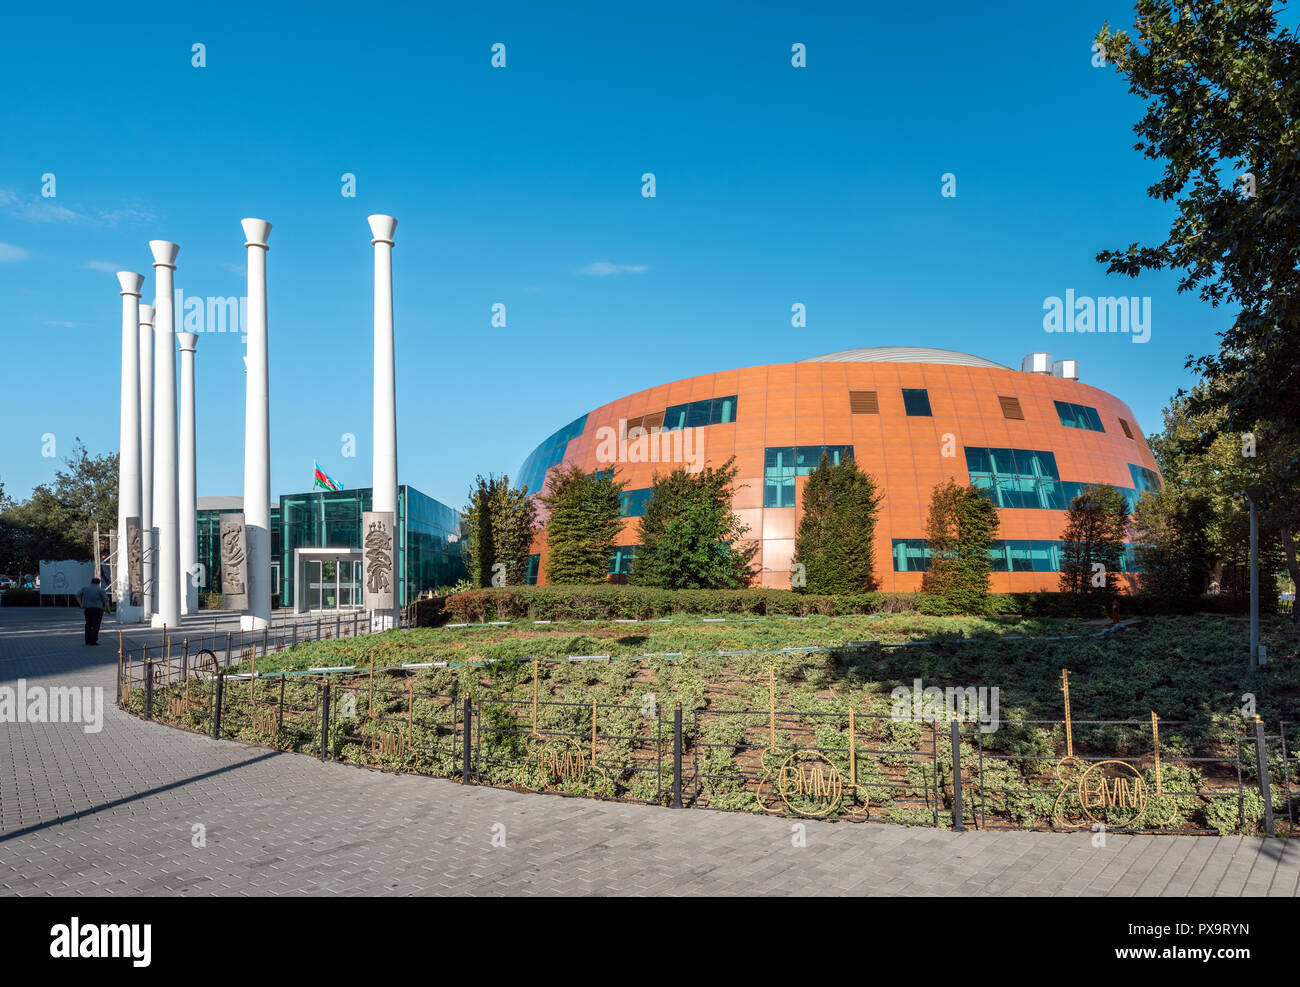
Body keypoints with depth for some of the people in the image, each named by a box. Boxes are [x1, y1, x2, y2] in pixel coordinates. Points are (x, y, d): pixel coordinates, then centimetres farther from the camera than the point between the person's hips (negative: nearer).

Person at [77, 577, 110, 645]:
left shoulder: (84, 588, 9)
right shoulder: (100, 590, -3)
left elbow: (77, 595, 0)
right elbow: (106, 600, -7)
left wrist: (81, 605, -2)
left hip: (87, 609, 4)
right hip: (97, 609, -4)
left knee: (88, 624, 16)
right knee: (95, 625, -1)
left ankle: (87, 640, 14)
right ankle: (93, 641, -7)